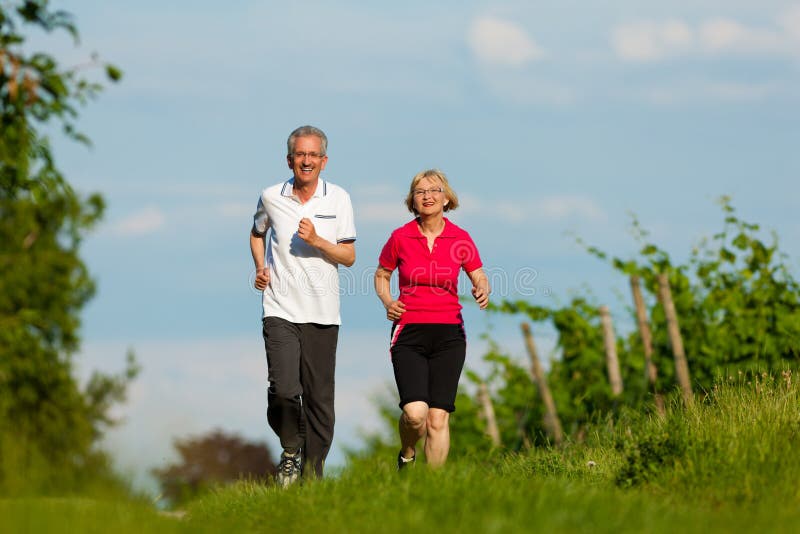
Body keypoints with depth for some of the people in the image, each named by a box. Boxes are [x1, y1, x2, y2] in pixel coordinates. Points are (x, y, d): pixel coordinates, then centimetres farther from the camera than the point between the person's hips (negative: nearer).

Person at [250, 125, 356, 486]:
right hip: (280, 310, -1)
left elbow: (349, 256, 2)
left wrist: (317, 241, -15)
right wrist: (260, 268, 7)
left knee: (319, 398, 2)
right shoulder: (271, 198, 3)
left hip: (322, 314, 1)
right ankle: (290, 451, 9)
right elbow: (257, 233, 24)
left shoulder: (338, 199, 2)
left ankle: (313, 474, 14)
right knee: (284, 389, -17)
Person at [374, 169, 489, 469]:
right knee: (415, 413, -17)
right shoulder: (400, 238, 0)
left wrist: (482, 291, -12)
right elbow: (381, 275, 16)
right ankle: (407, 454, 16)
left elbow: (479, 278, 11)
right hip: (409, 334, -1)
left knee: (438, 418, -4)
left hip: (448, 335, 1)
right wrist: (387, 302, -4)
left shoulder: (460, 239, 2)